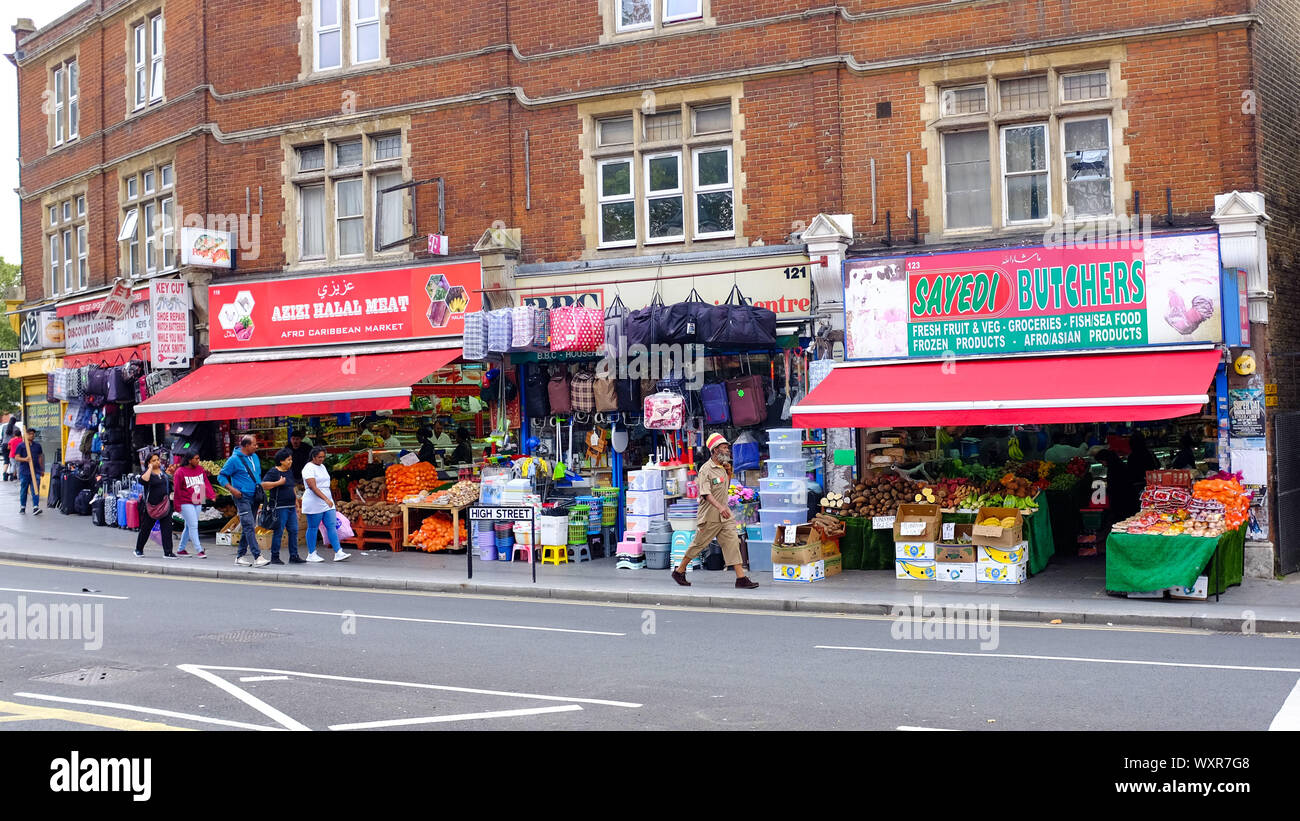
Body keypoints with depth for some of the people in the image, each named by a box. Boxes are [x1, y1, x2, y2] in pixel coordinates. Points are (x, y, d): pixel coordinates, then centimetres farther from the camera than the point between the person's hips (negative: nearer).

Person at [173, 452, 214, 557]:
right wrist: (177, 504, -4)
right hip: (186, 503, -6)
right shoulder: (180, 471, -8)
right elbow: (177, 489, -5)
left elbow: (206, 483, 7)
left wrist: (212, 495, -7)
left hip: (197, 503, 6)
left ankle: (181, 549, 24)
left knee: (189, 527, 12)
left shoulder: (200, 469, 8)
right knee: (193, 526, -11)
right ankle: (199, 550, -12)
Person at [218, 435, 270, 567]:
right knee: (249, 527, -14)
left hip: (254, 497, 8)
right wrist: (232, 489, -17)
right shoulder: (234, 459, -8)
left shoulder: (255, 457, 13)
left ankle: (240, 556, 20)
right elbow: (221, 476, -5)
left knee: (248, 528, 11)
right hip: (242, 497, -8)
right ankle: (257, 557, -20)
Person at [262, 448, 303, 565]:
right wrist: (278, 483, -20)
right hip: (279, 507, -8)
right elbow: (263, 485, -18)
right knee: (278, 531, -4)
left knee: (294, 530, 5)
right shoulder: (273, 472, -8)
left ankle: (294, 556, 10)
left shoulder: (289, 471, 17)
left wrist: (296, 502, 25)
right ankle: (274, 557, 4)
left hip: (291, 507, 8)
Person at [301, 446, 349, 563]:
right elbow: (313, 487, -21)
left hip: (327, 502, 8)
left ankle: (338, 553, -6)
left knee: (332, 526, -1)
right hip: (314, 503, -8)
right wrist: (326, 499, -28)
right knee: (313, 528, 1)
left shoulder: (322, 466, 15)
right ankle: (311, 554, 10)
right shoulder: (309, 468, -11)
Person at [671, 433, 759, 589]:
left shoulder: (723, 467, 11)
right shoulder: (706, 470, -14)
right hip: (709, 515, -7)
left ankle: (741, 578, -5)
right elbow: (706, 493, -25)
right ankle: (679, 571, 24)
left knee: (732, 542, -3)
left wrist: (729, 474, 8)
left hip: (724, 514, 7)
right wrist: (720, 507, -40)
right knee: (698, 544, 6)